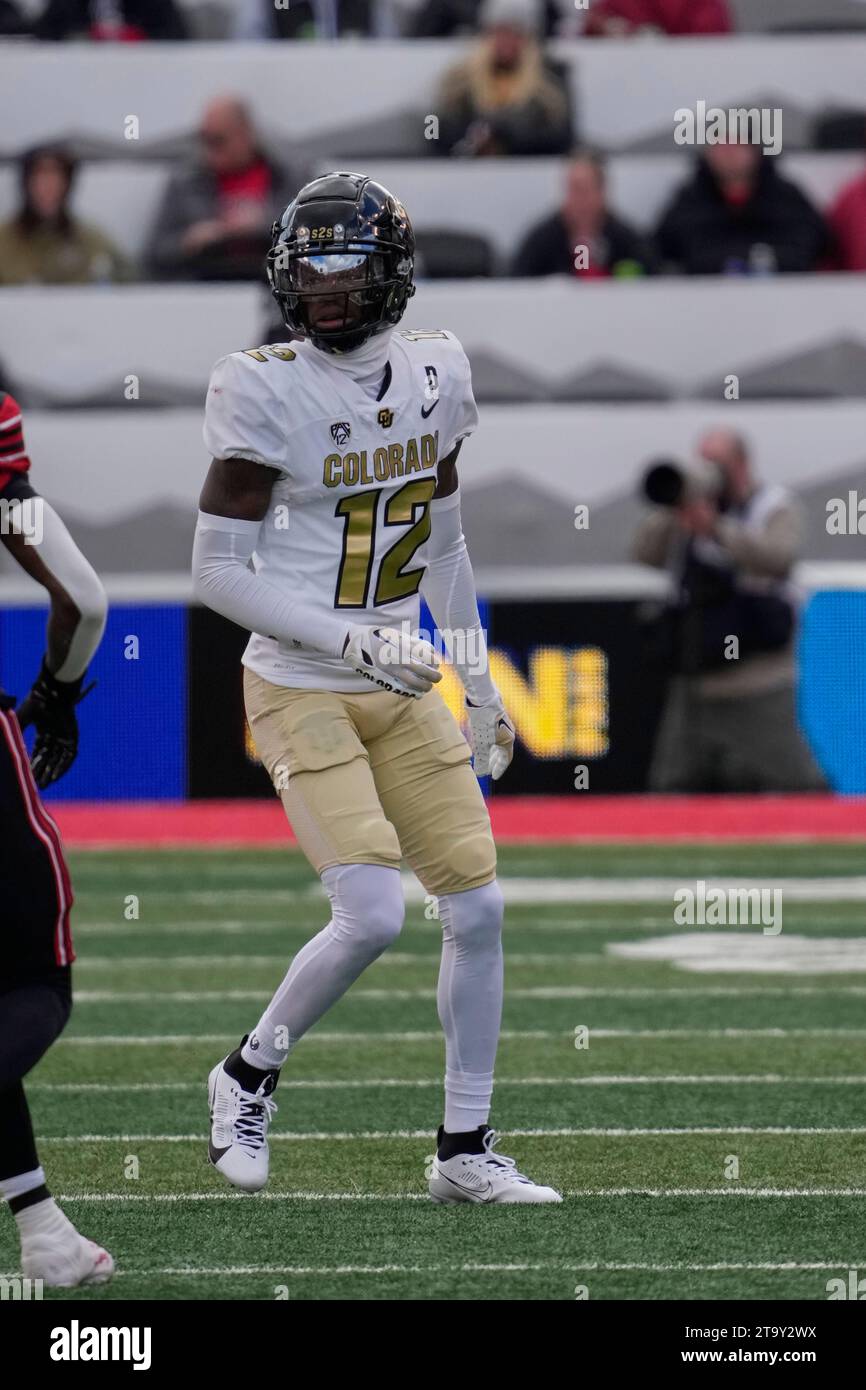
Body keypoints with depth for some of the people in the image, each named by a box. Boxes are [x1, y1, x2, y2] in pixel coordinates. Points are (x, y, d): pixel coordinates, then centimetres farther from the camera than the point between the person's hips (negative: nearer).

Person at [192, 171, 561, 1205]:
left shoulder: (433, 373, 4)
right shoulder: (267, 392, -14)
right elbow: (216, 573, -13)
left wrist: (479, 682, 16)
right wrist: (353, 640, -20)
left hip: (404, 693, 6)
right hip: (301, 690, -6)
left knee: (477, 907, 2)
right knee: (372, 914, -18)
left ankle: (465, 1151, 15)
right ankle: (248, 1076, 7)